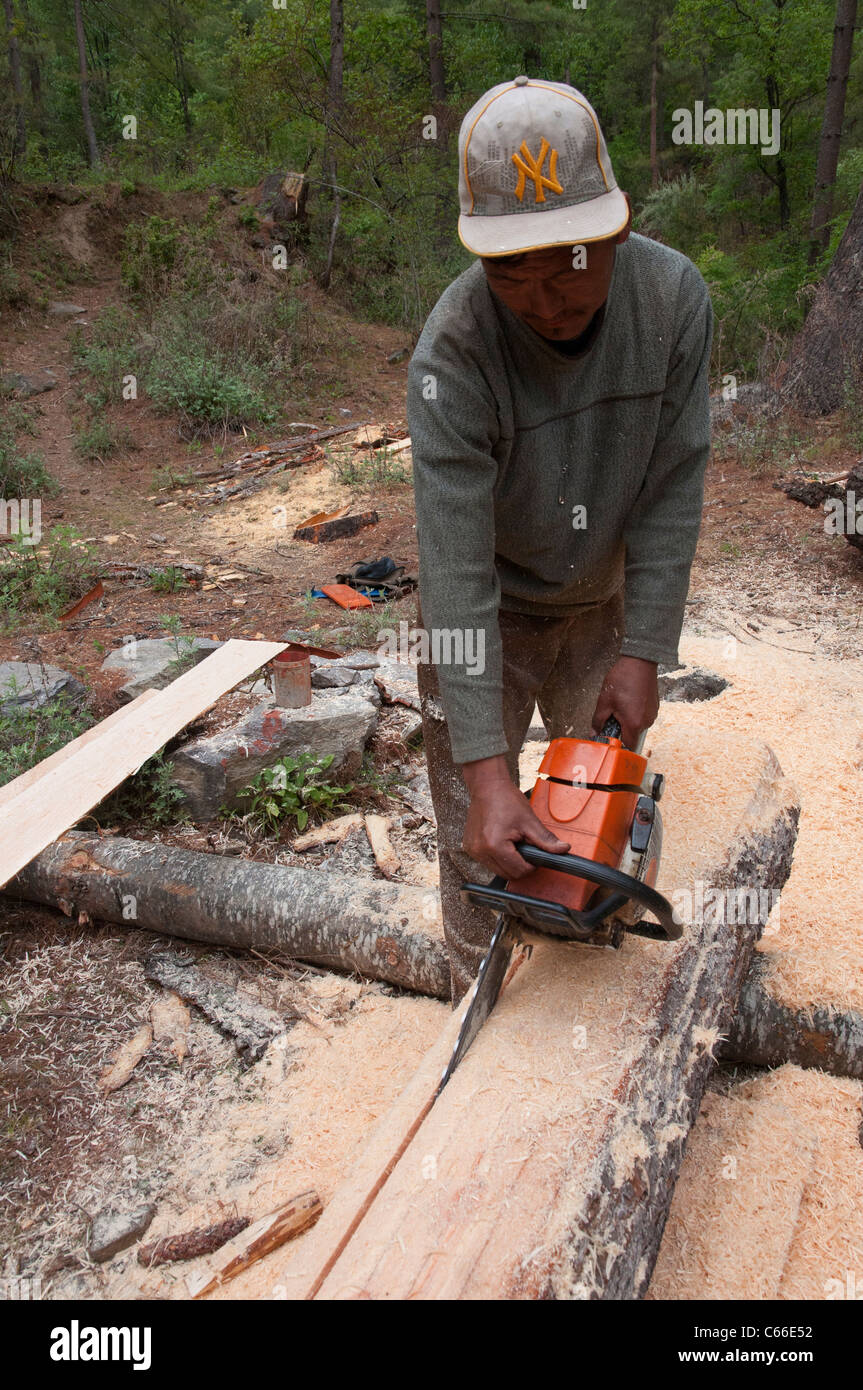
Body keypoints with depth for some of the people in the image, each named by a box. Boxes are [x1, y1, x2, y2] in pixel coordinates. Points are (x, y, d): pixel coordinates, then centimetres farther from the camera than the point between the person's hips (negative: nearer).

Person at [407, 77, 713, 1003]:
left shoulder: (674, 297, -19)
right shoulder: (454, 347, -30)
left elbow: (672, 490, -15)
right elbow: (455, 563, -34)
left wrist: (643, 655, -19)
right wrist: (487, 773, -37)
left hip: (604, 600, 4)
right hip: (485, 612, -4)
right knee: (482, 844, 2)